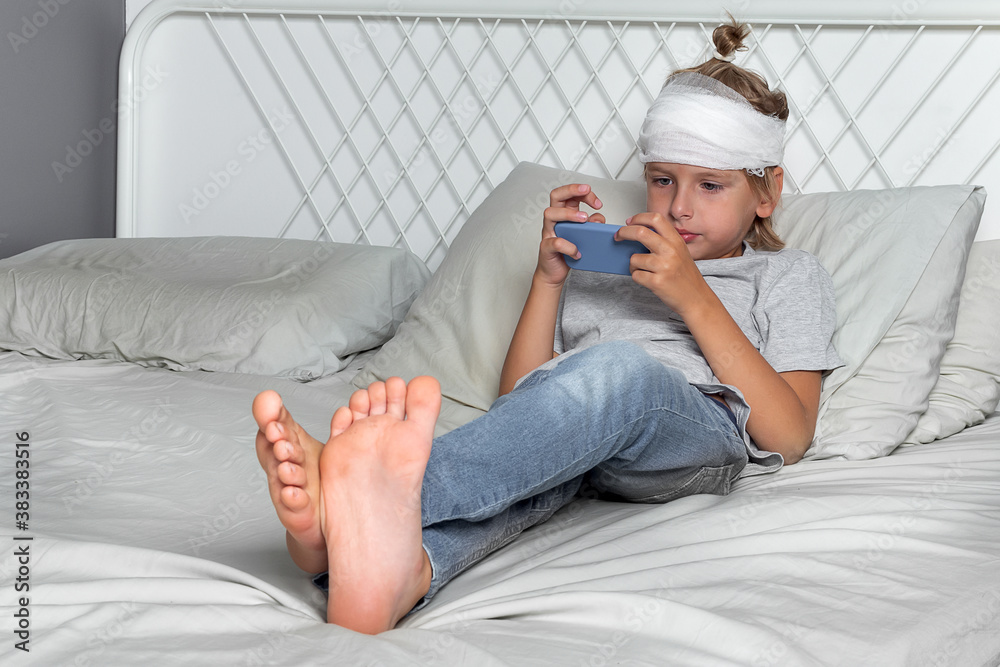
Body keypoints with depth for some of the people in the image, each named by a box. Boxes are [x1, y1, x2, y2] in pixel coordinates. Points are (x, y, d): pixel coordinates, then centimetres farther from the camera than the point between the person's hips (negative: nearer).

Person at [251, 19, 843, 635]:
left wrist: (695, 297, -1)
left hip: (698, 428, -3)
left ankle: (382, 496, -62)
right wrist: (551, 276, 10)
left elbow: (788, 437, 6)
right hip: (574, 431, 4)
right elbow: (519, 392, 23)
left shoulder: (788, 276, 25)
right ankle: (403, 568, -69)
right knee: (525, 451, -36)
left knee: (618, 367, -38)